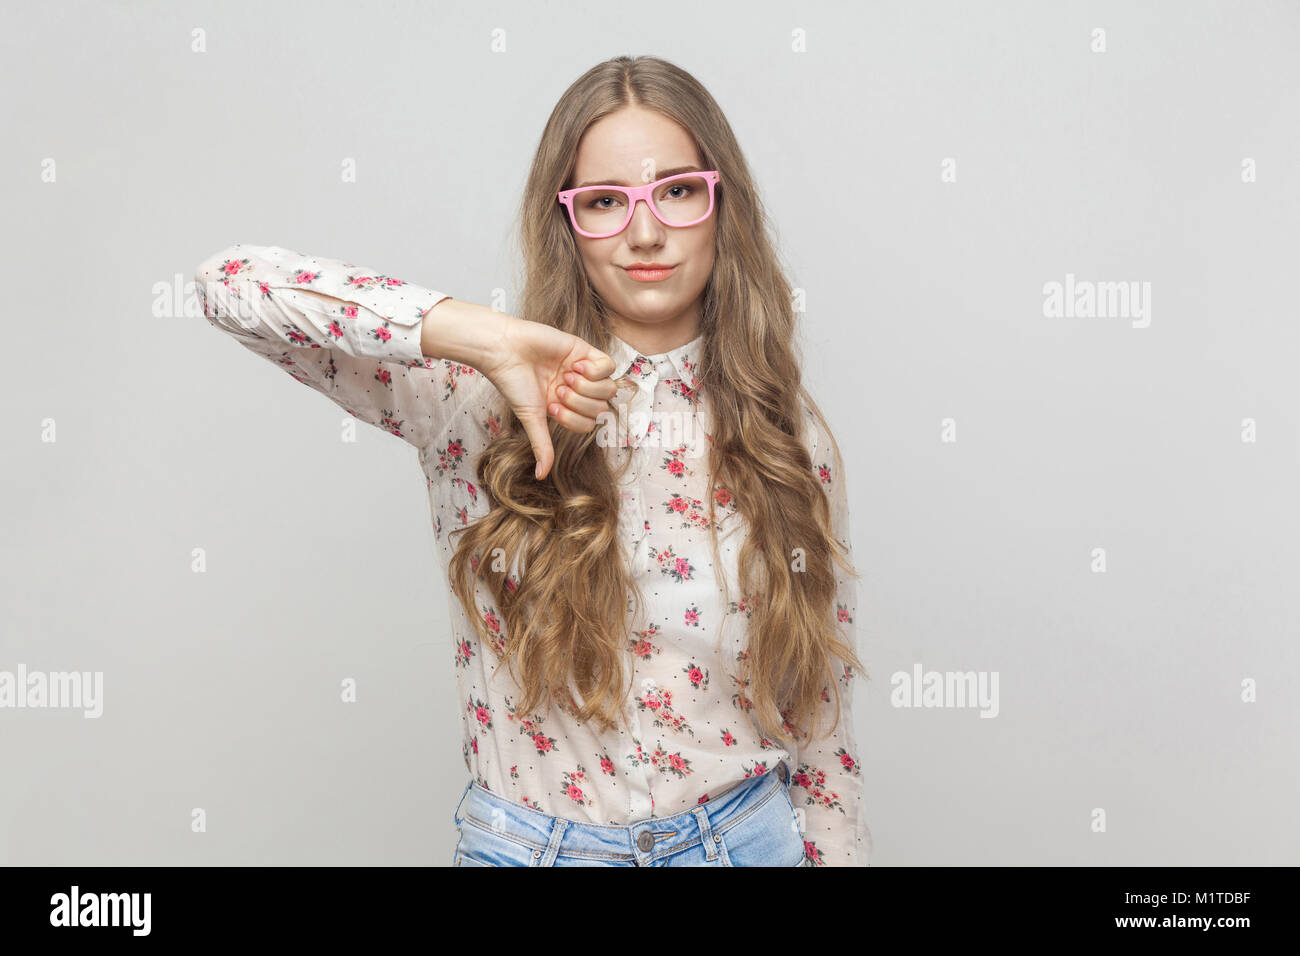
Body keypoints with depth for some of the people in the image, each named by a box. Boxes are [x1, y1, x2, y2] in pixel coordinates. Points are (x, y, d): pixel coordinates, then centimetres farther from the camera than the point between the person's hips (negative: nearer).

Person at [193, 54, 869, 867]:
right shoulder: (481, 396, -11)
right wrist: (481, 335, -29)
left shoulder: (789, 433, -5)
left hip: (743, 836, 1)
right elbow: (233, 283, -20)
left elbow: (824, 703, 0)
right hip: (526, 841, 0)